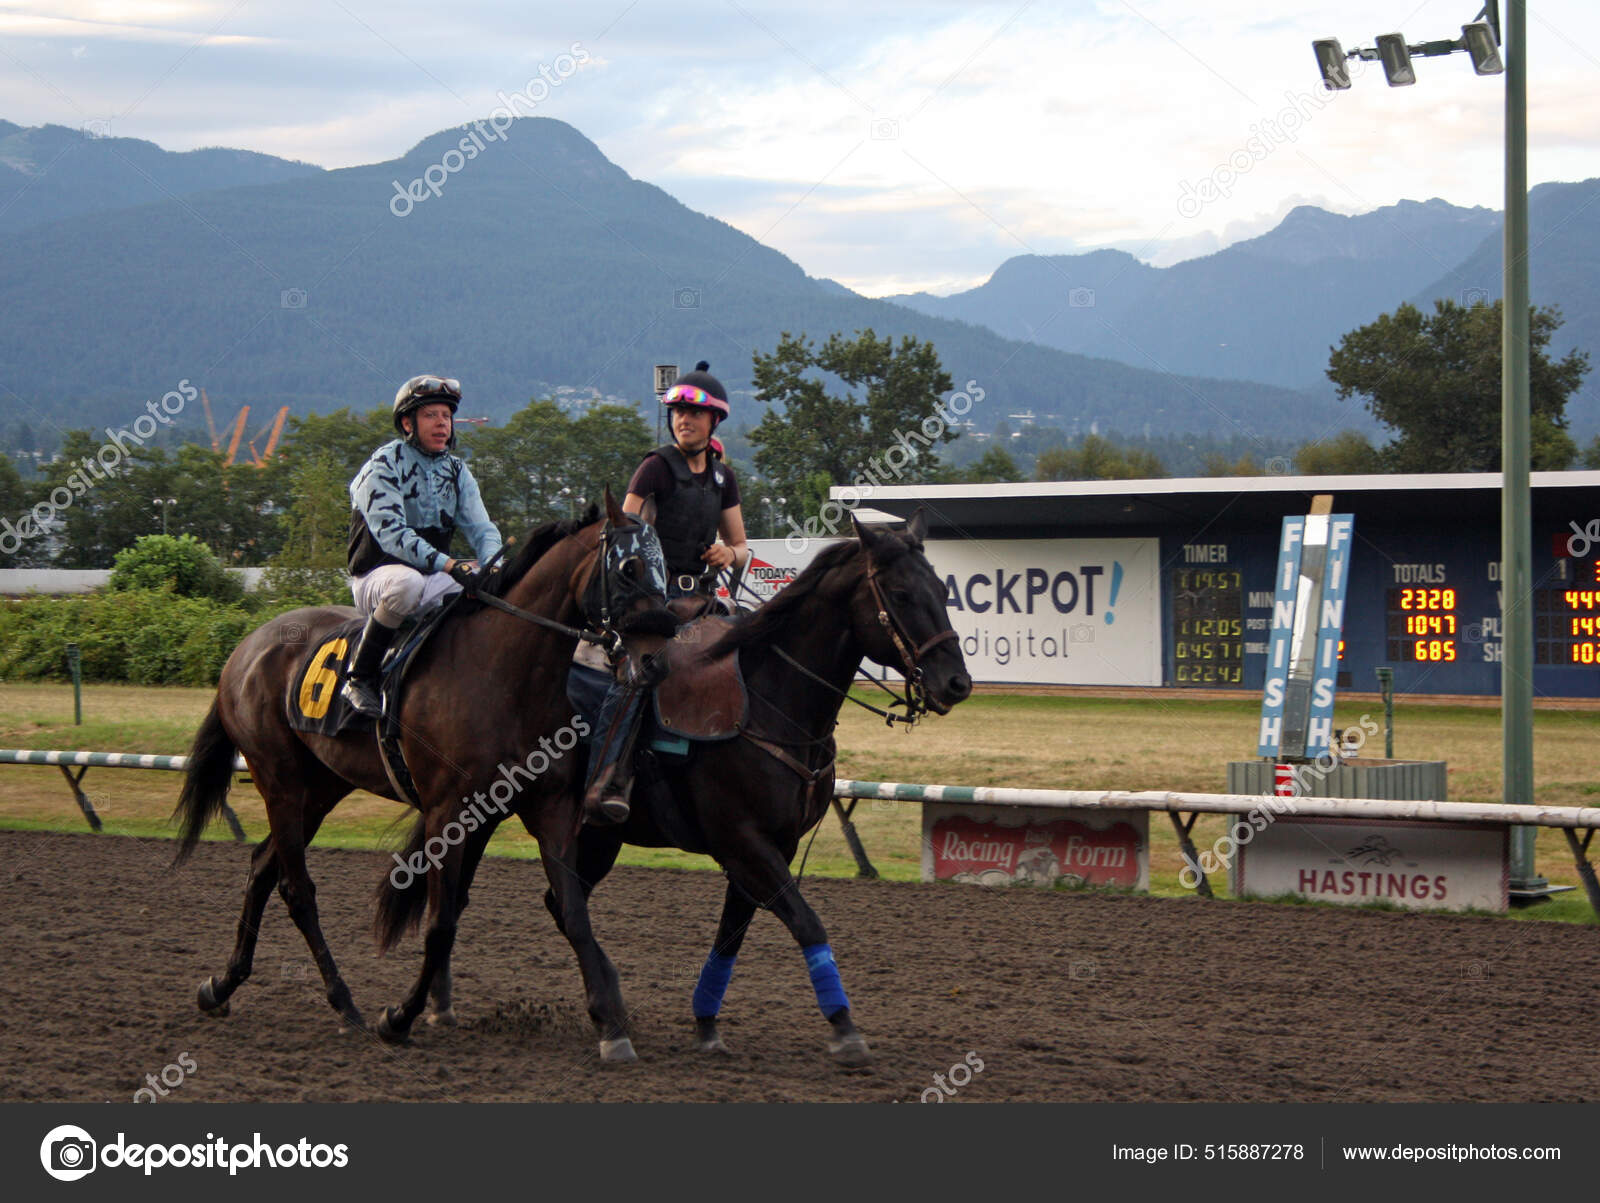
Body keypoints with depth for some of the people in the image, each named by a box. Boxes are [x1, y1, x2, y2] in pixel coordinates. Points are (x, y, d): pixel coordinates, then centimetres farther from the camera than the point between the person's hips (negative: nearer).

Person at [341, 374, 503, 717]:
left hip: (435, 577, 6)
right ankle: (359, 676, -25)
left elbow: (481, 528, 5)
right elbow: (392, 534, -22)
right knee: (408, 583, -41)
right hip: (378, 575, -6)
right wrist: (449, 565, -33)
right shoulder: (384, 465, -10)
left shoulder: (457, 471, 12)